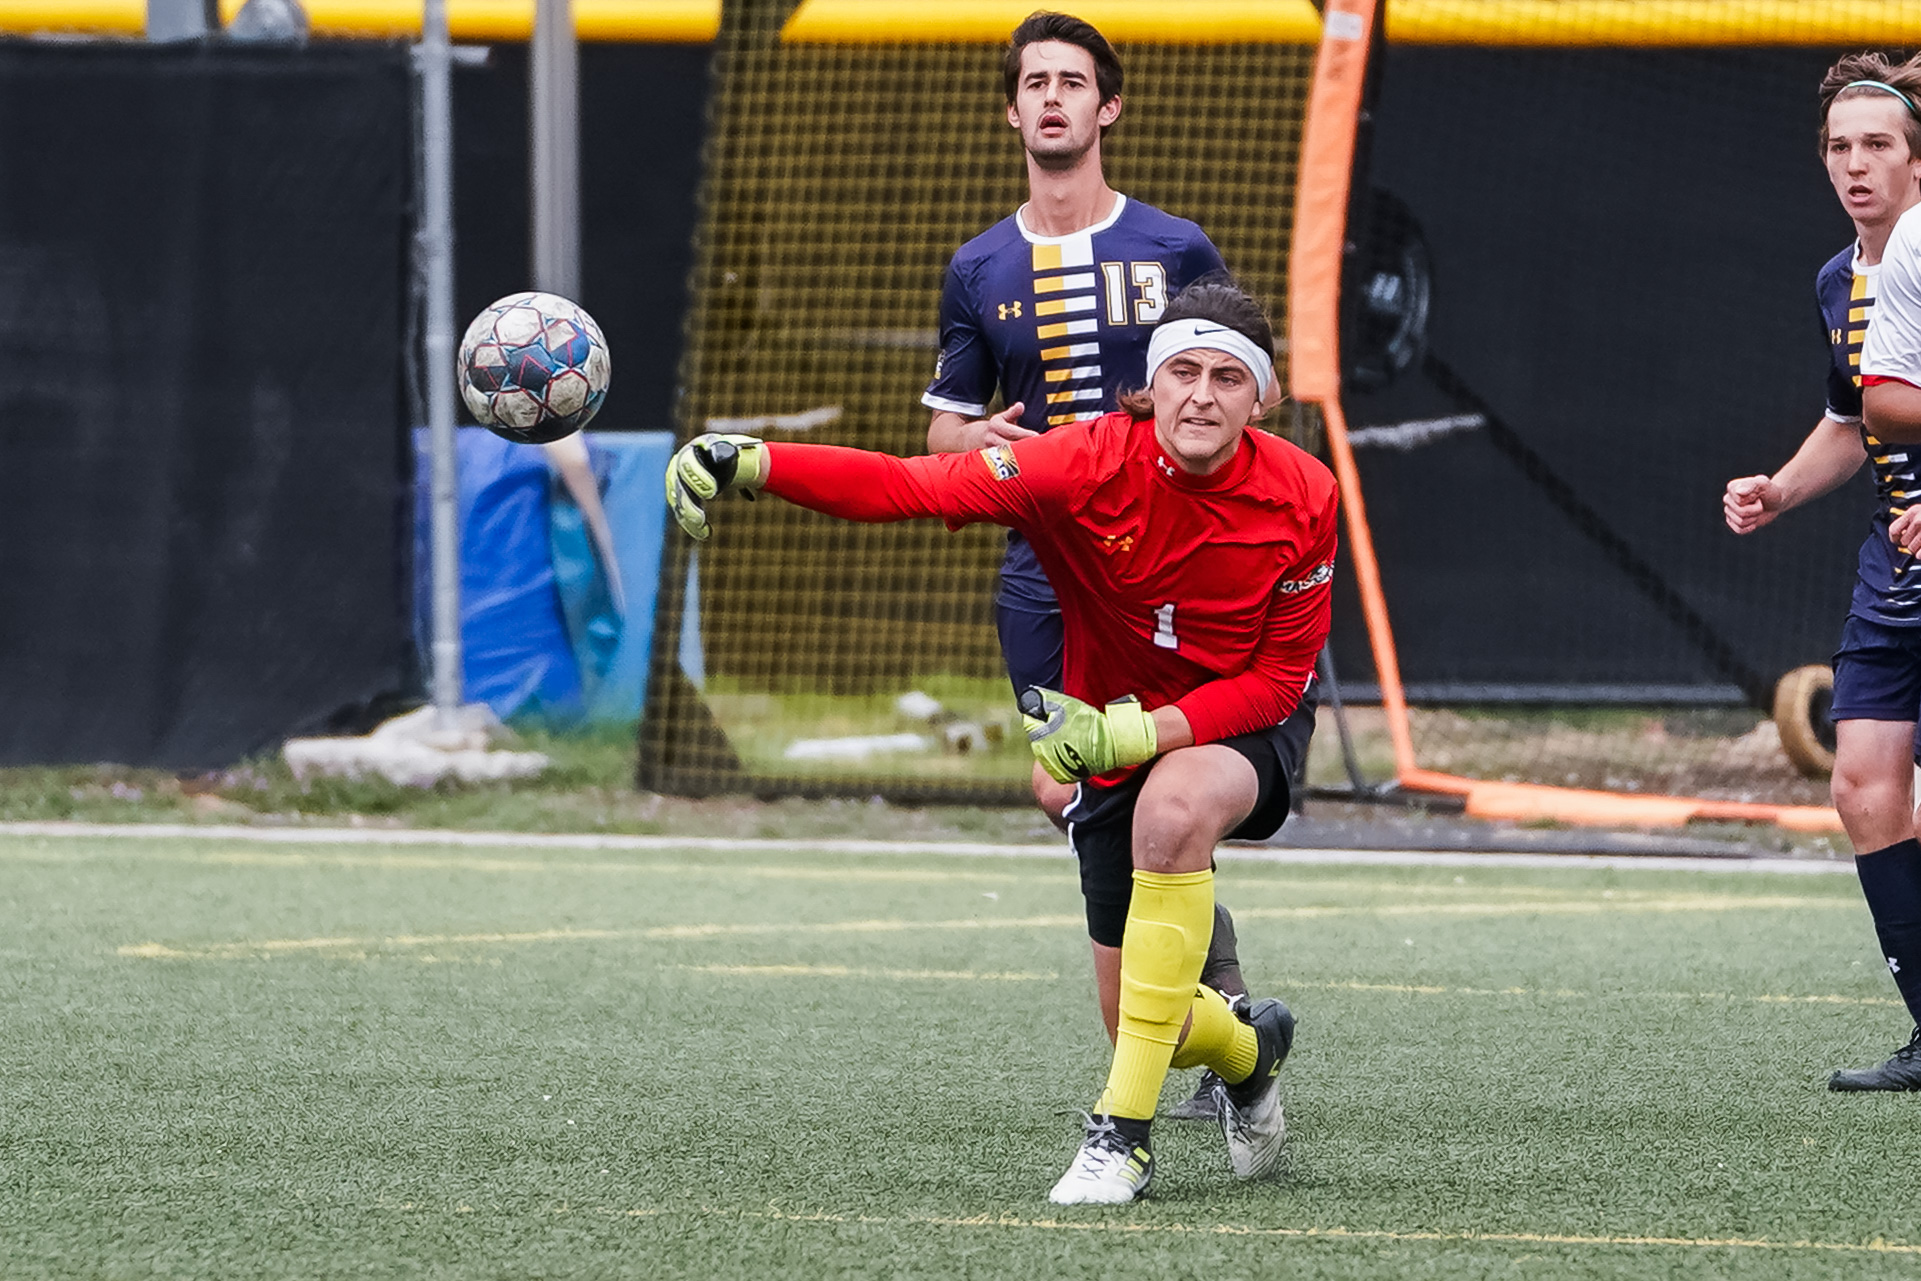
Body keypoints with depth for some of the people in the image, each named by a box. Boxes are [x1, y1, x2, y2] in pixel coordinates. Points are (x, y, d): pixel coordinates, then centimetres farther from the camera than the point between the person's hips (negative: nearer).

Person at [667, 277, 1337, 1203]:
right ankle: (1249, 1050, 46)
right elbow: (911, 485, -33)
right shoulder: (1093, 463, -24)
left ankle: (1126, 1129, -32)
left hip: (1246, 727, -2)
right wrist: (748, 464, -47)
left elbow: (1277, 679, -16)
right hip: (1116, 742, 2)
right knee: (1142, 1020, 4)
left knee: (1174, 804, -38)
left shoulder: (1301, 498, -21)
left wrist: (1138, 731, -31)